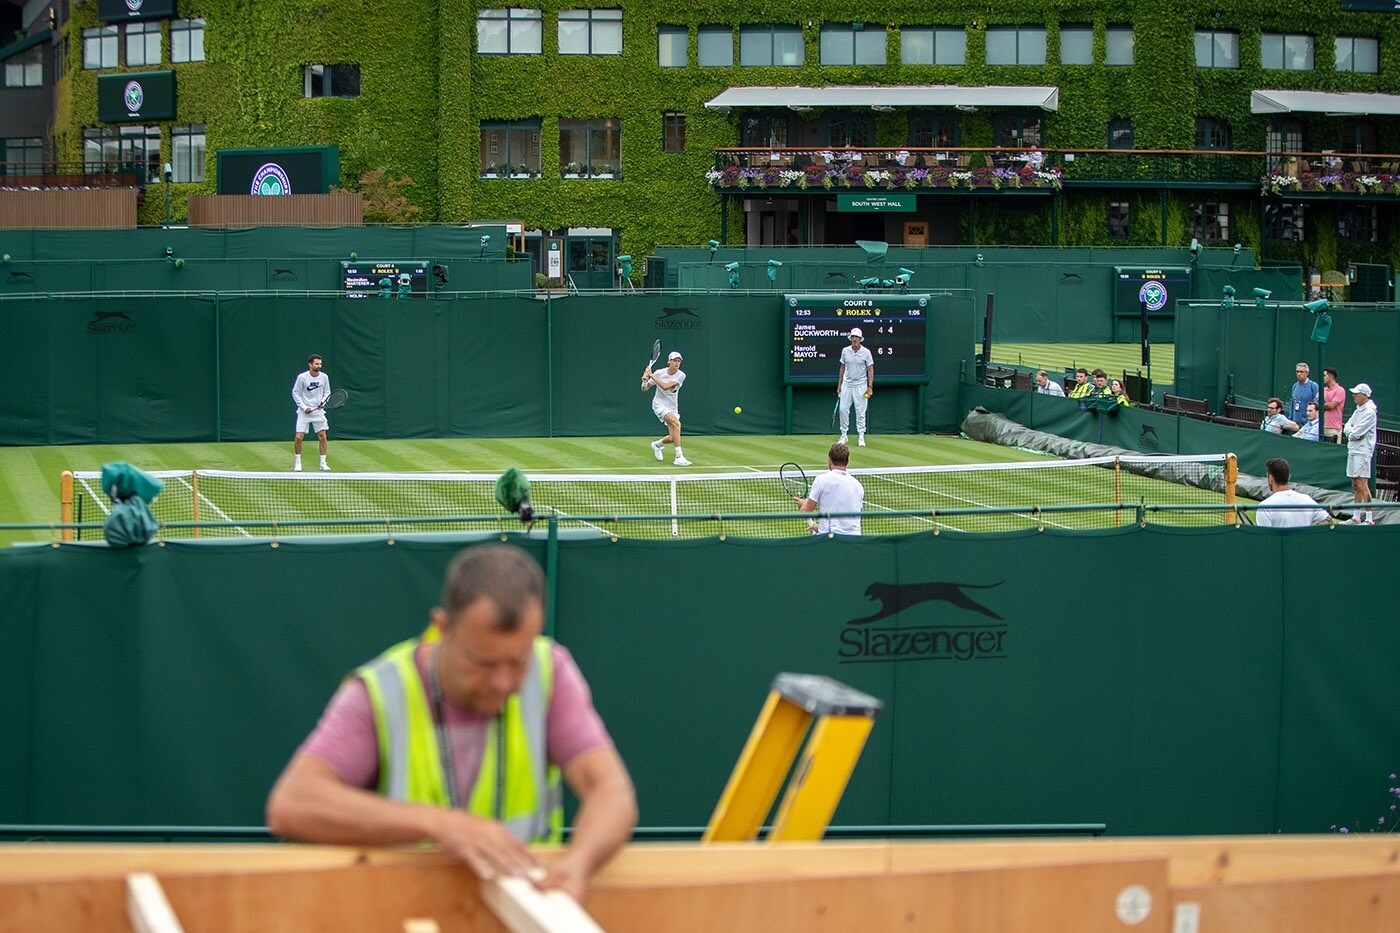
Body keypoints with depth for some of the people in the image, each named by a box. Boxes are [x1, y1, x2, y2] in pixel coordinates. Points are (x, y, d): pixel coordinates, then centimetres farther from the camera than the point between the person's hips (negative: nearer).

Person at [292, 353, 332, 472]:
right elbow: (295, 393, -4)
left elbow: (327, 392, 9)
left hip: (318, 411, 3)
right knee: (298, 437, -7)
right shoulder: (302, 377, -10)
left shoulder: (324, 377, -2)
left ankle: (323, 463, 10)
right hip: (304, 412, -2)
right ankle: (297, 462, 10)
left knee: (322, 436, 0)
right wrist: (304, 407, -12)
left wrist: (323, 402, -11)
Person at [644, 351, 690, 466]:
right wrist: (645, 381, -22)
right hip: (659, 404, -3)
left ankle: (657, 444, 36)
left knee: (672, 438, -1)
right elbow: (644, 388, 0)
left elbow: (665, 386, -24)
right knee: (676, 423, -29)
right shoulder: (659, 373, -8)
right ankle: (679, 457, -32)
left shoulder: (681, 376, -10)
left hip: (672, 408, 3)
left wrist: (652, 376, -23)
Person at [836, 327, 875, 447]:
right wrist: (839, 385, 10)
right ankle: (844, 435, 10)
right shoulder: (845, 351, 4)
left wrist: (870, 387, -8)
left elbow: (870, 370, -2)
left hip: (860, 386, -3)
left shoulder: (866, 352, -4)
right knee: (843, 409, 0)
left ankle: (861, 436, 6)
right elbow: (842, 368, 13)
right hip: (847, 385, 3)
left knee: (860, 412, -1)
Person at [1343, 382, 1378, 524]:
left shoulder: (1369, 412, -13)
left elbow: (1356, 433, -18)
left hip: (1362, 452, -9)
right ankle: (1356, 516, 18)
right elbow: (1346, 428, 9)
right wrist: (1353, 431, -9)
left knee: (1362, 484, -12)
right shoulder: (1358, 410, 16)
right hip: (1353, 451, 9)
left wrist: (1352, 432, 2)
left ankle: (1369, 518, -13)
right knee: (1355, 485, 12)